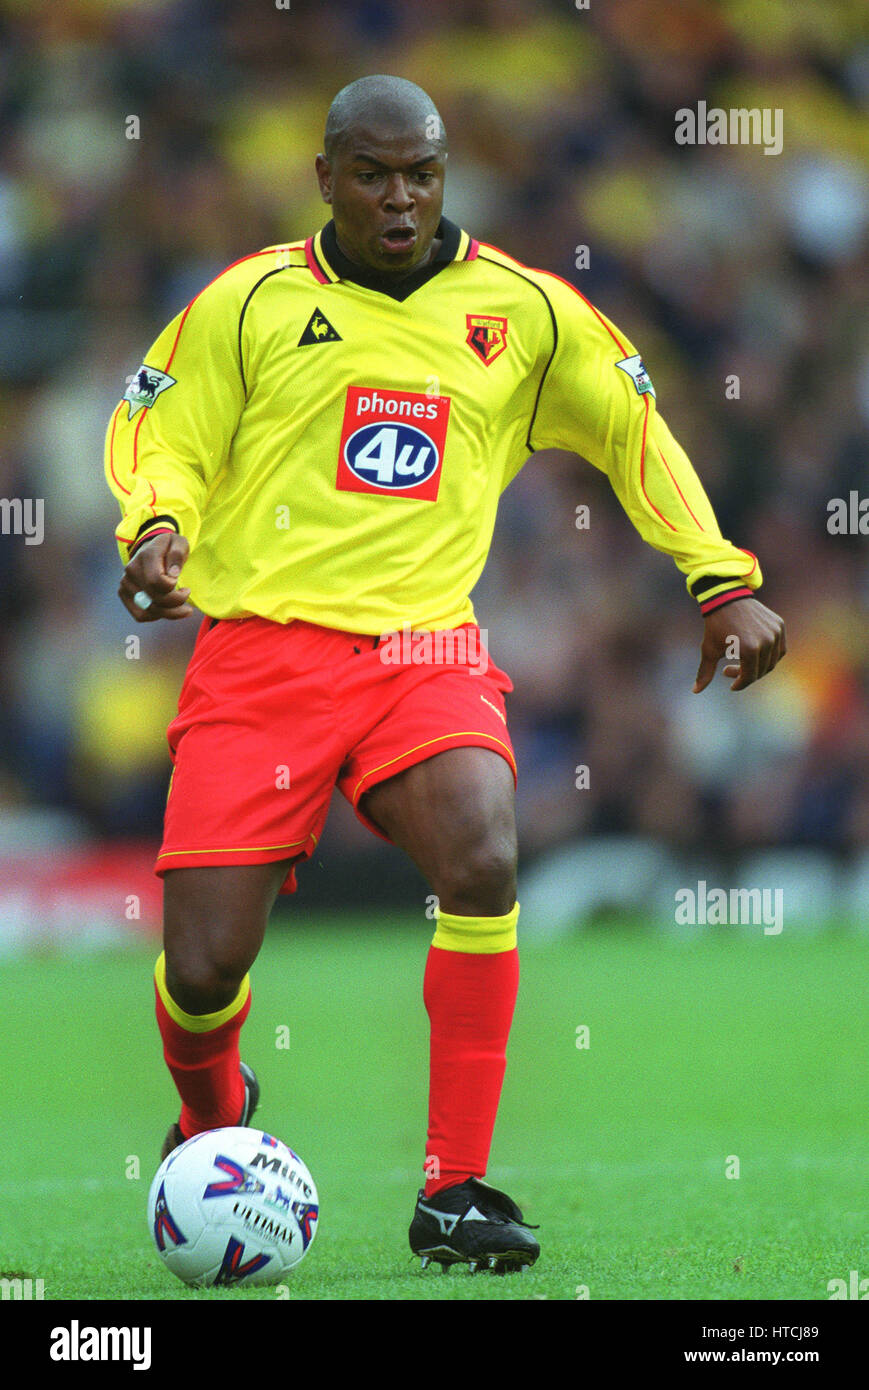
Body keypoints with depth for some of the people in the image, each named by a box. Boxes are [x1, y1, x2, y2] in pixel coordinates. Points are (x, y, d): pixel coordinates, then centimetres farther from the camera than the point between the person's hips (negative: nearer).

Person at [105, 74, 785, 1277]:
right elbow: (158, 433, 9)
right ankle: (214, 1119, 30)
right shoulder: (250, 303, 4)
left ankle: (455, 1193, -16)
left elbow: (636, 431, 19)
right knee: (202, 971, -8)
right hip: (260, 645, -1)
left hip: (426, 648, 1)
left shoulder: (521, 309, 8)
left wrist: (723, 583, 14)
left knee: (483, 866, -29)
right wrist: (158, 527, -13)